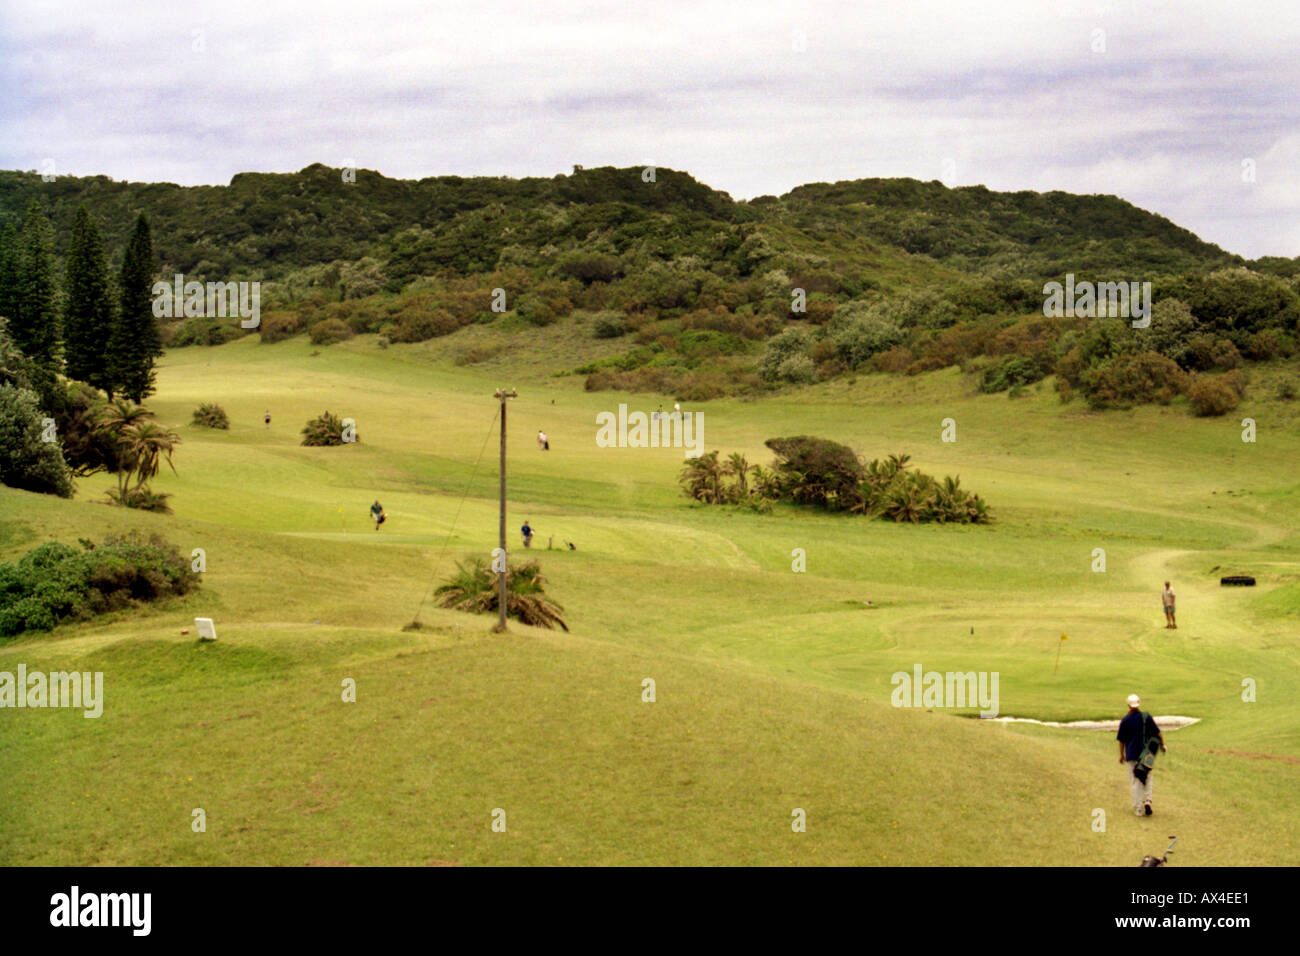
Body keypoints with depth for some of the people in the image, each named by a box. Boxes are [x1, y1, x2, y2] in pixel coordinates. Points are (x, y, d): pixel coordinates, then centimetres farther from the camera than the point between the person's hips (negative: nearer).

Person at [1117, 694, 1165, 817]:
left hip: (1132, 754, -1)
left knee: (1135, 781, 6)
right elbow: (1157, 732, 0)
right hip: (1146, 754, 2)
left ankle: (1138, 809, 6)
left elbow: (1121, 740, -1)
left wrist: (1121, 754, 9)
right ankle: (1148, 800, -2)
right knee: (1147, 778, 18)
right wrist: (1163, 744, 16)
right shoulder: (1147, 717, -4)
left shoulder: (1125, 720, -7)